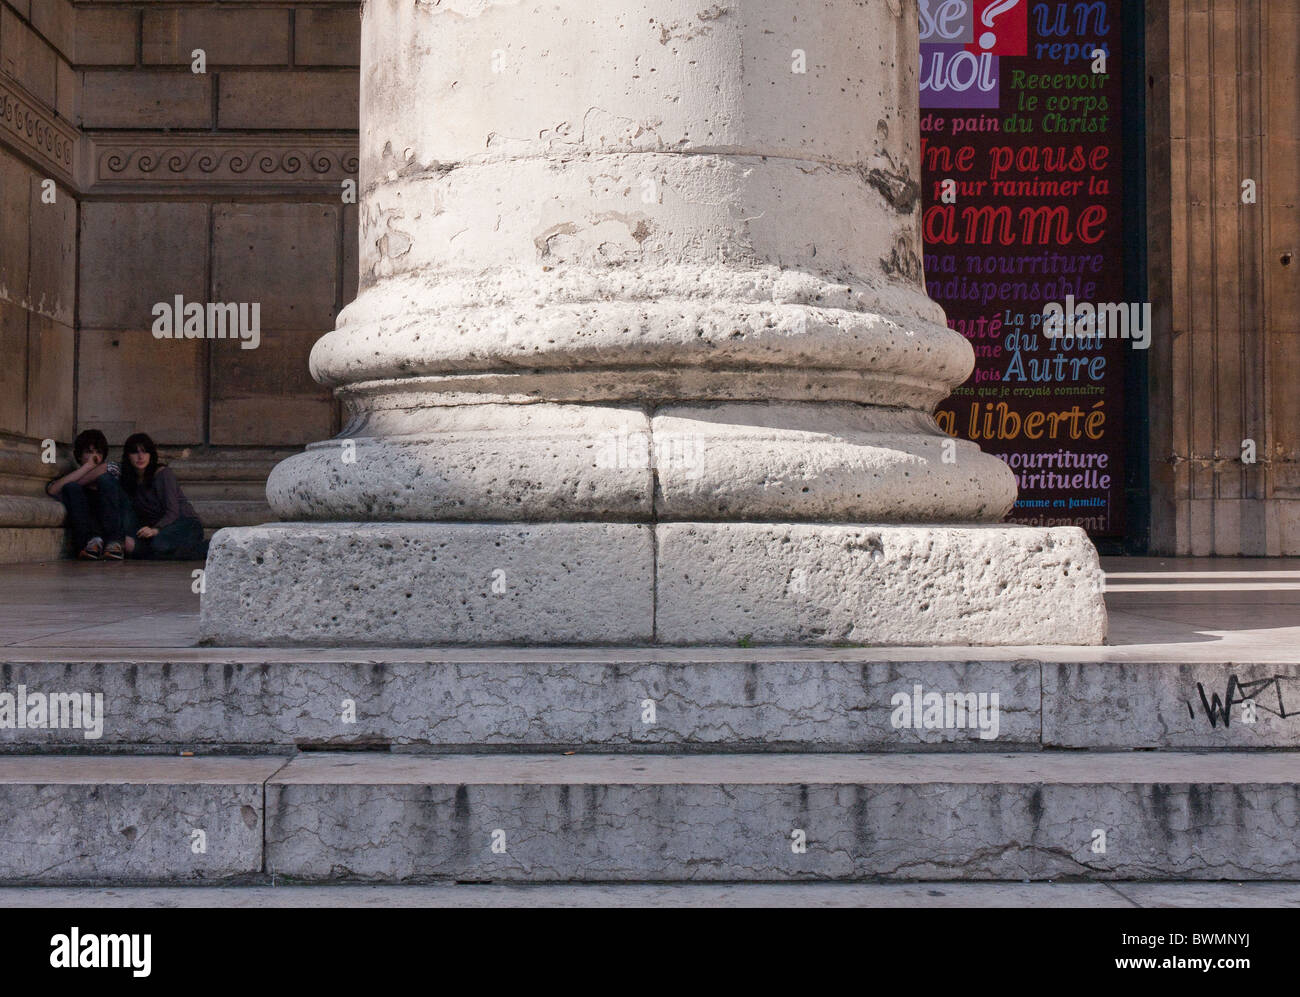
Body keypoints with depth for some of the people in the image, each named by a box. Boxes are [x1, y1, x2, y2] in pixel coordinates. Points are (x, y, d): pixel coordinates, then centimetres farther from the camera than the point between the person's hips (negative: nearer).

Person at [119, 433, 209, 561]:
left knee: (160, 544, -39)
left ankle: (205, 548, -19)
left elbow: (173, 512, -15)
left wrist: (155, 529, -32)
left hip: (186, 523, -5)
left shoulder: (164, 473, -7)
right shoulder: (130, 481, 12)